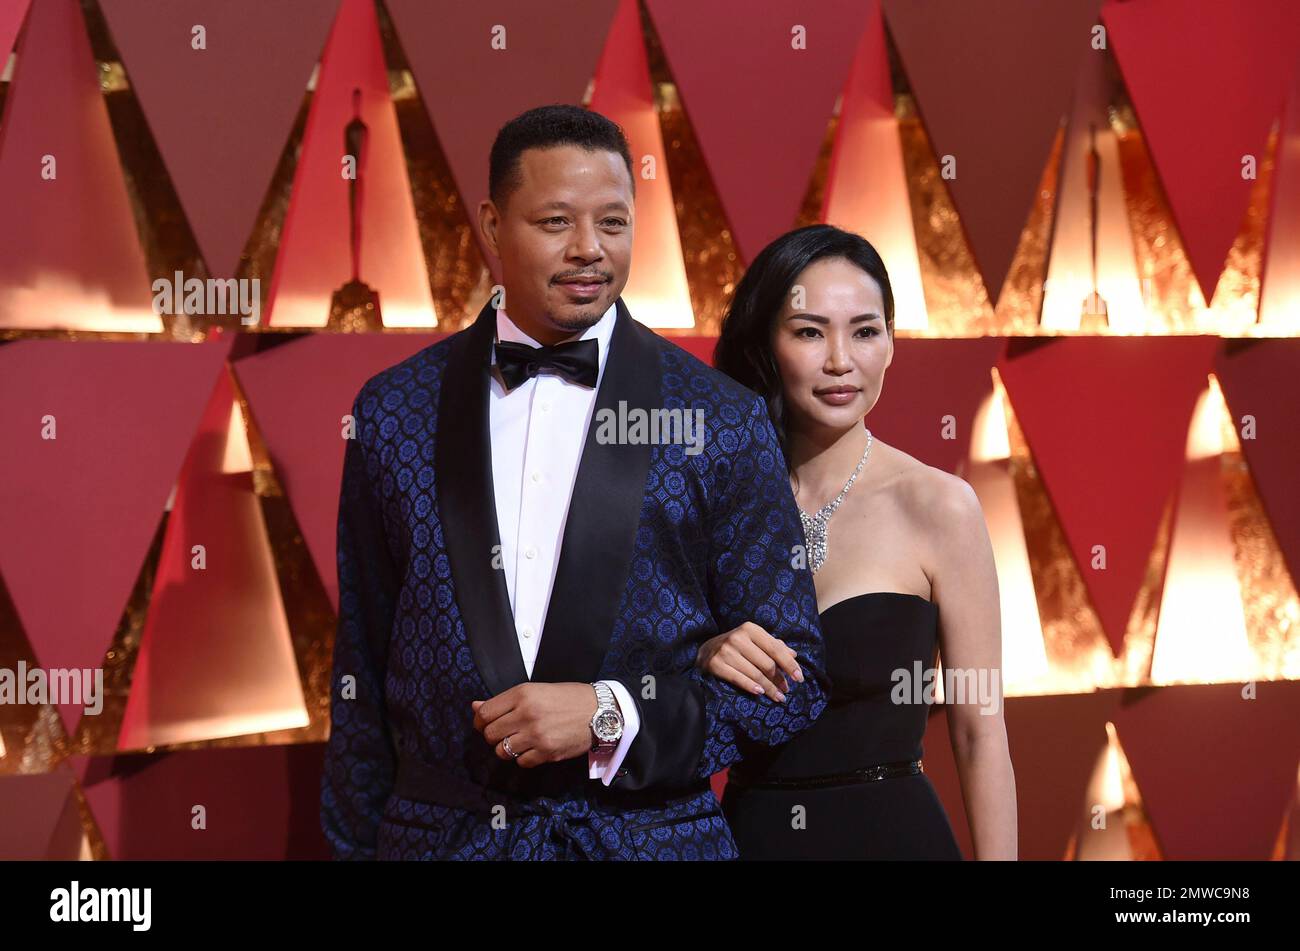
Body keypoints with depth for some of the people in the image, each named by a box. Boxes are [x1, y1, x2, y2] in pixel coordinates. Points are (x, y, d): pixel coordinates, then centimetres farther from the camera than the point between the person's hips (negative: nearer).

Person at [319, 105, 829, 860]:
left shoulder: (723, 421, -4)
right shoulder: (395, 411, 1)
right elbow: (363, 669, 6)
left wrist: (609, 714, -15)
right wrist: (353, 845, 5)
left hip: (649, 834, -1)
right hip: (437, 833, 1)